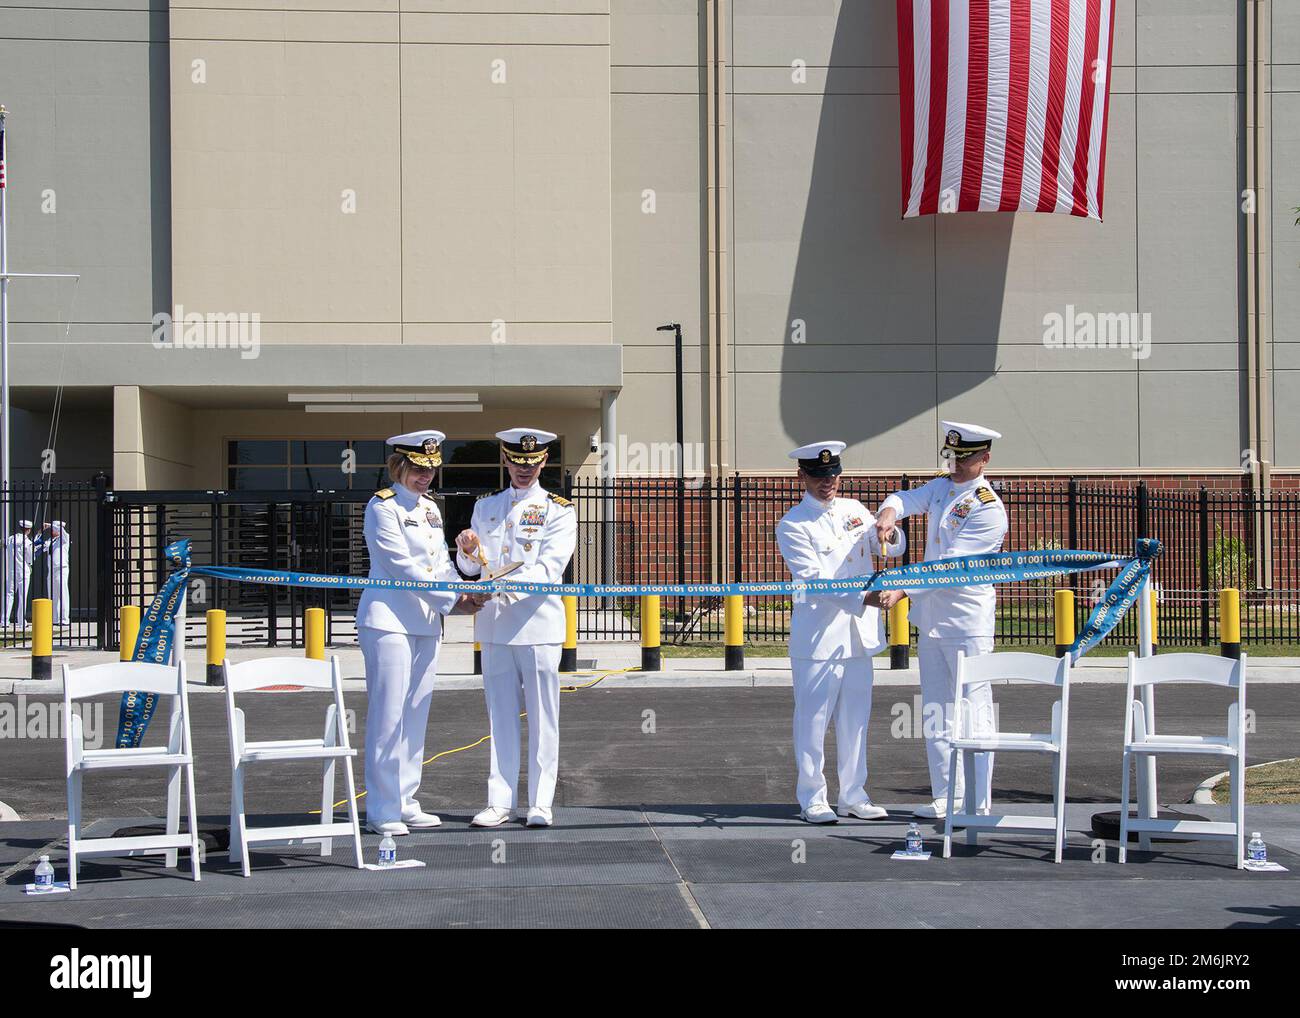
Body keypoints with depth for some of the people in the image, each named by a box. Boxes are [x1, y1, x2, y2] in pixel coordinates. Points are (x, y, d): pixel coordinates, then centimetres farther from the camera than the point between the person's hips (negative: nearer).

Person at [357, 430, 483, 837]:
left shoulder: (430, 507, 15)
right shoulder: (383, 506, -8)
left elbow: (441, 562, 15)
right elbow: (402, 566, -15)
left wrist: (464, 593, -5)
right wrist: (452, 600, -18)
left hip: (426, 622, 8)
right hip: (389, 620, -8)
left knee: (416, 714, 10)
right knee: (388, 715, -7)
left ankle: (406, 803, 16)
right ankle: (382, 811, -2)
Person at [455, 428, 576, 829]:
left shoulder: (558, 509, 2)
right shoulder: (486, 506, 14)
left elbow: (549, 568, -11)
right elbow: (470, 568, 11)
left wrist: (500, 584, -26)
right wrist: (468, 549, -14)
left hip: (539, 625, -3)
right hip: (494, 624, 3)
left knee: (542, 716, 0)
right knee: (500, 715, 6)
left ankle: (540, 803, 4)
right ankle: (500, 801, 9)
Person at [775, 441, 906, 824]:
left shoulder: (854, 509, 13)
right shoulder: (793, 525, -6)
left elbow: (895, 549, 15)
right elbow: (814, 581, -15)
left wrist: (890, 534, -10)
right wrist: (866, 598, -25)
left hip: (860, 632, 6)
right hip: (818, 634, -6)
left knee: (856, 715, 11)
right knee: (813, 716, -2)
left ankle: (853, 795, 19)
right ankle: (812, 799, 6)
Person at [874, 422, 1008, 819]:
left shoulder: (989, 509, -14)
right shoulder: (942, 486, 11)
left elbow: (950, 566, -20)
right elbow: (908, 498, -2)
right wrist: (888, 513, -26)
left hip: (967, 619, -8)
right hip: (931, 617, 8)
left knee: (973, 709, -6)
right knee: (935, 712, 11)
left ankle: (978, 804, -3)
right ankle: (947, 797, 18)